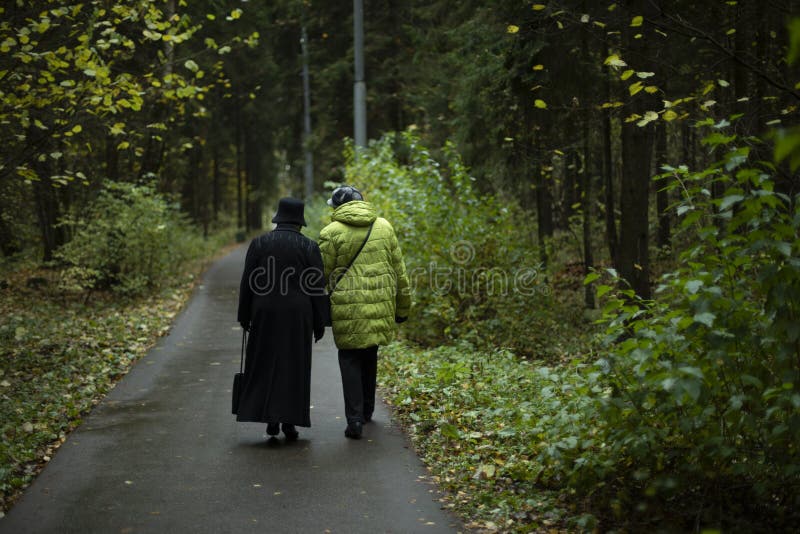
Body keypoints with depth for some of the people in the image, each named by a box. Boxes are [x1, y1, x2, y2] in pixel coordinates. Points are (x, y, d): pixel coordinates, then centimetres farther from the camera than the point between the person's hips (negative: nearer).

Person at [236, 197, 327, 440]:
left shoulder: (259, 243, 0)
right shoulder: (309, 247, -3)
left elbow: (247, 283, 0)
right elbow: (317, 288, -4)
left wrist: (244, 317, 8)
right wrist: (319, 324, 3)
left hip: (265, 314, 1)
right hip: (298, 316, -1)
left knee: (266, 364, 9)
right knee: (294, 367, 7)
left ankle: (270, 419, 2)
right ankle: (289, 421, 4)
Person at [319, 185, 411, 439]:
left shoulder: (332, 232, -5)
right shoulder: (384, 227, 7)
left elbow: (321, 275, -2)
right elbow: (399, 271, 10)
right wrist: (402, 306, 19)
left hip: (348, 308, -4)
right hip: (380, 306, 4)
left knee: (350, 359, 4)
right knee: (369, 355, 20)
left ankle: (355, 419, -5)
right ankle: (367, 410, 31)